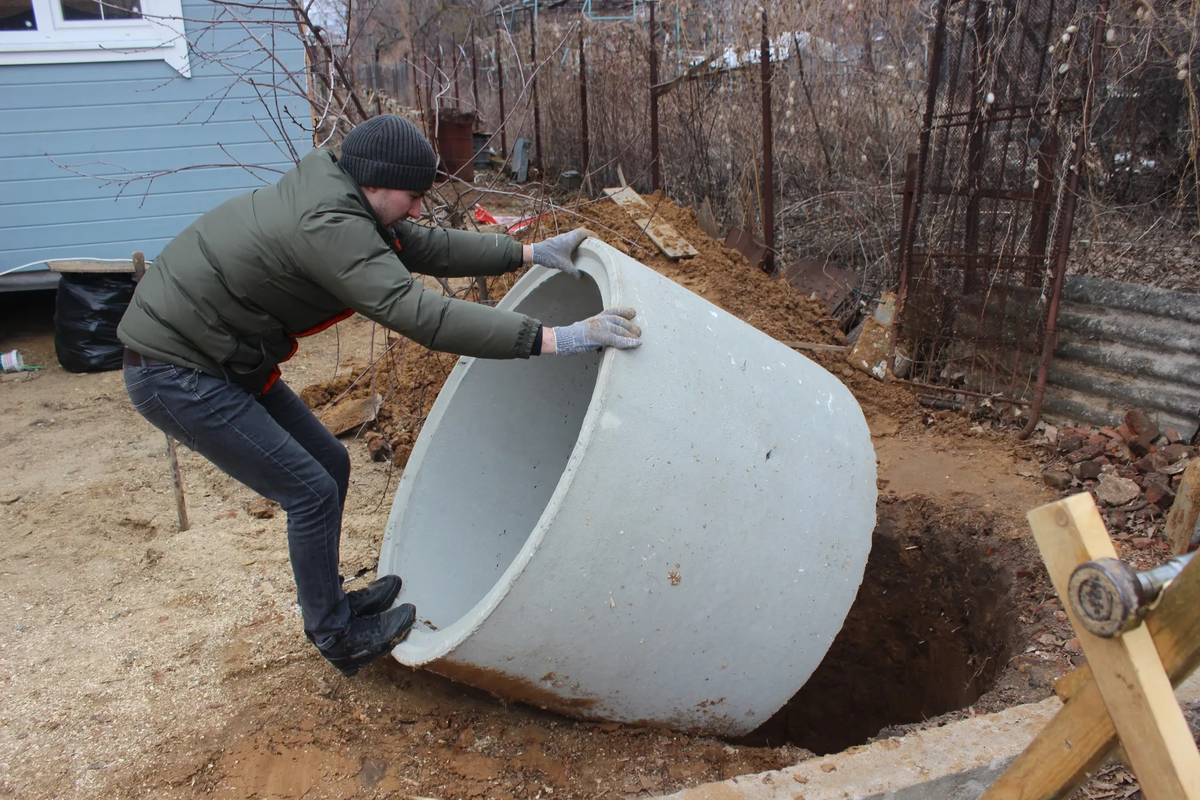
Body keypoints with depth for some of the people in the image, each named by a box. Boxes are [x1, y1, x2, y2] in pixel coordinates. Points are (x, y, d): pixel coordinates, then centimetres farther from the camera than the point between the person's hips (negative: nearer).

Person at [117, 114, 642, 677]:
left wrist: (529, 254, 10)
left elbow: (427, 248, 11)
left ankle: (328, 606, 31)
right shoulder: (328, 225, -28)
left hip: (228, 364, 10)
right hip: (176, 374, -10)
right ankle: (338, 639, 13)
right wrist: (551, 340, -40)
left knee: (329, 463, 14)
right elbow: (419, 314, -38)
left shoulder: (340, 202, 3)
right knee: (311, 493, -6)